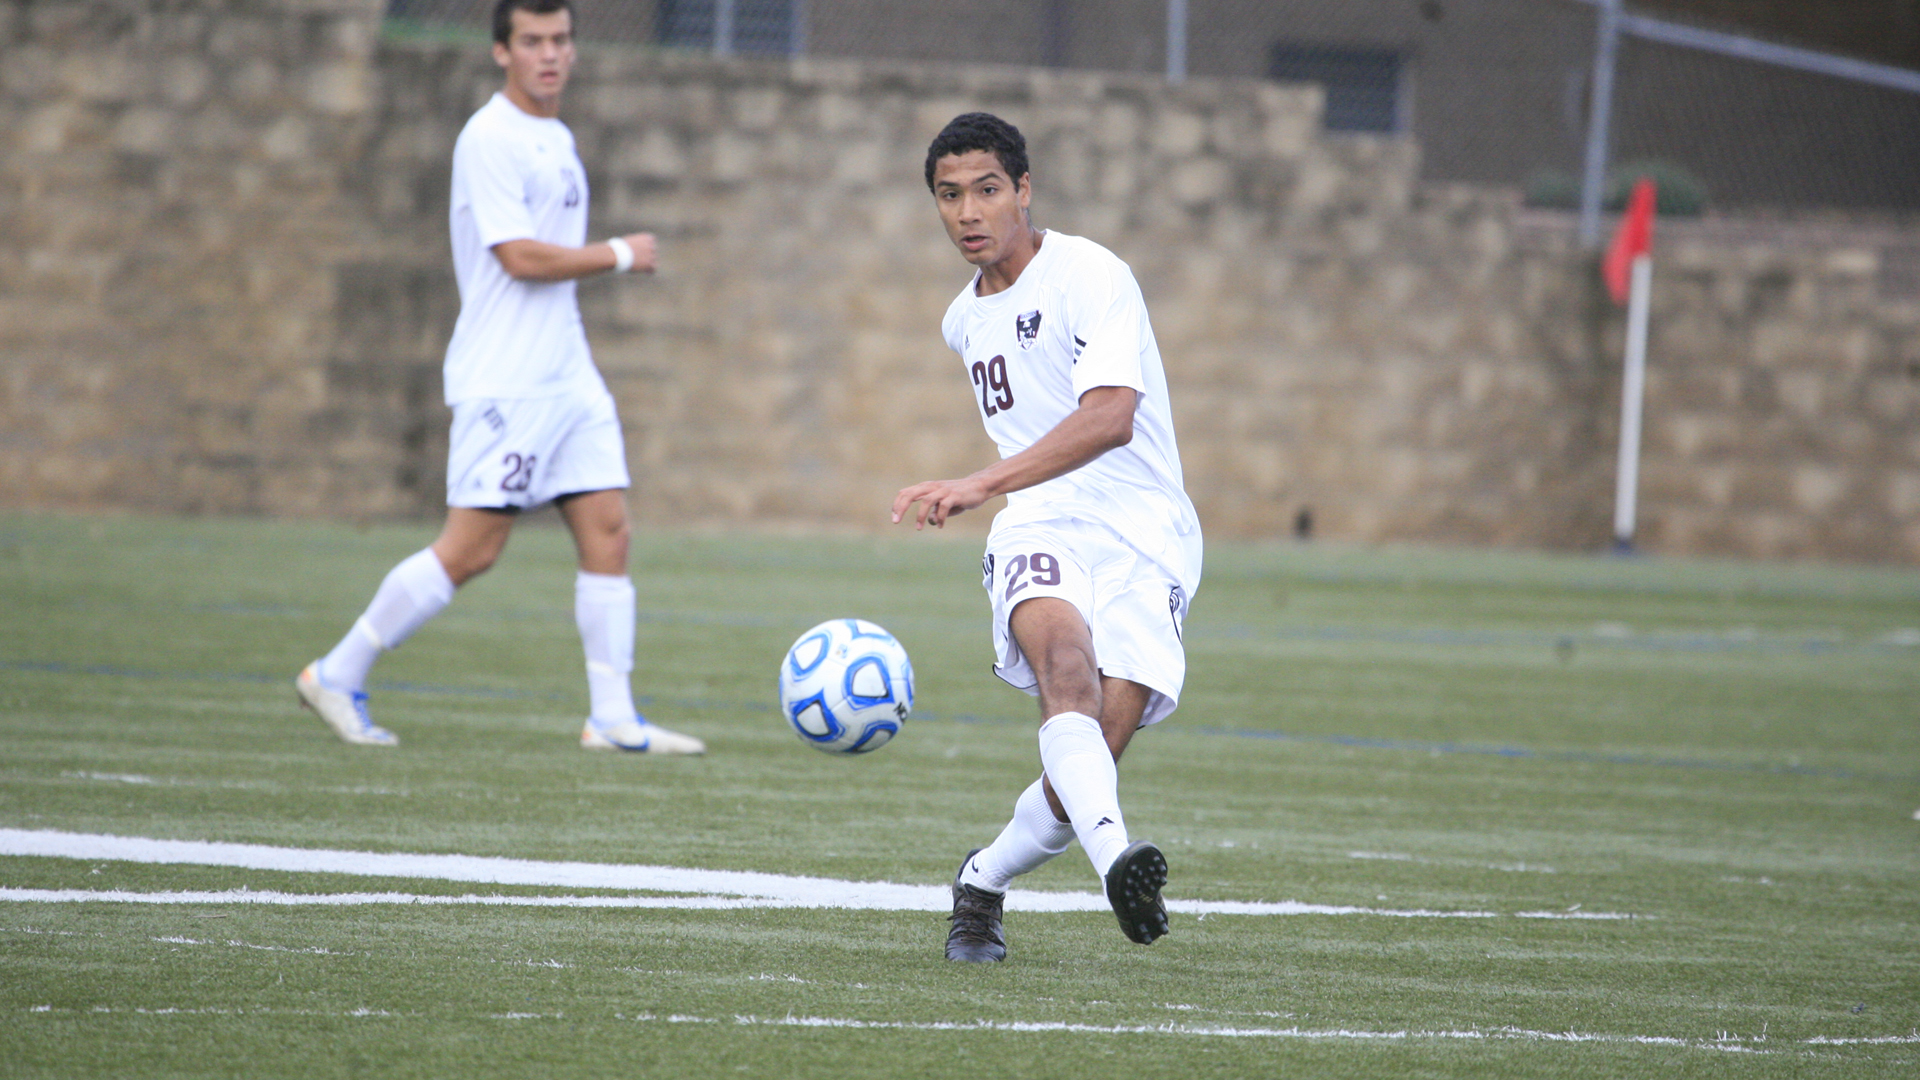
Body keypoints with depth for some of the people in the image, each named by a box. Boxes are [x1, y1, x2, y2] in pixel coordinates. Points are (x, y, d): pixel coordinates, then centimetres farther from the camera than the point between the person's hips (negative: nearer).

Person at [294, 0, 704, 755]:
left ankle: (613, 718, 0)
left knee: (607, 530, 0)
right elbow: (520, 256, -19)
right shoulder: (489, 140, -12)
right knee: (471, 548, -8)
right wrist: (622, 255, -9)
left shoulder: (557, 140, 17)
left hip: (567, 375, 9)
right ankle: (337, 676, 3)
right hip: (502, 381, -9)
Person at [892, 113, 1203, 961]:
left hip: (1139, 536, -4)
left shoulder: (1091, 277, -7)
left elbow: (1110, 418, -23)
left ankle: (983, 881, 12)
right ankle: (1114, 858, -54)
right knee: (1065, 654, -32)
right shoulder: (964, 321, 18)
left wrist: (981, 485, -31)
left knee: (1091, 751, -17)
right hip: (1039, 531, 4)